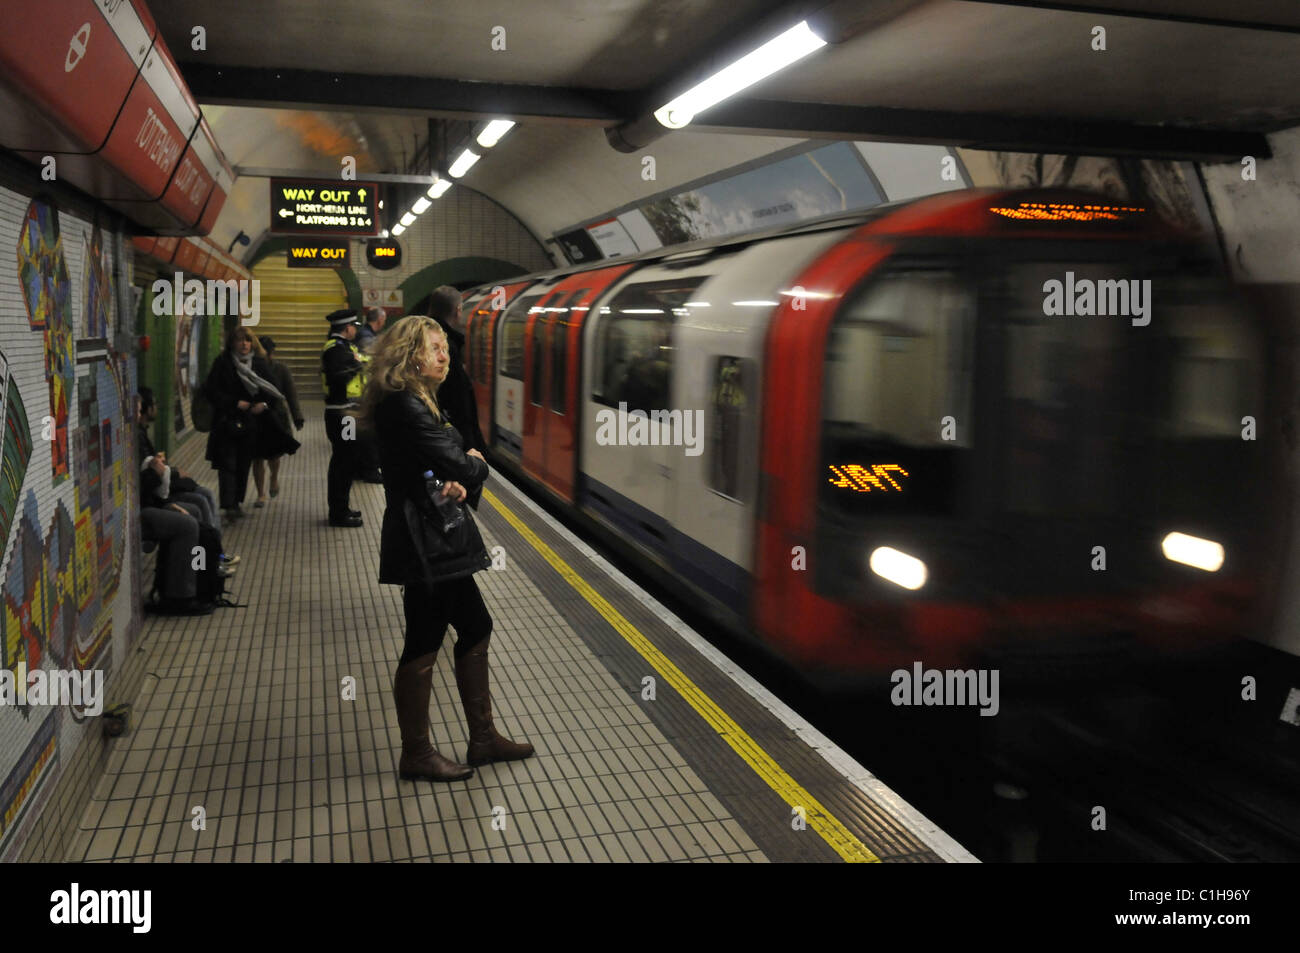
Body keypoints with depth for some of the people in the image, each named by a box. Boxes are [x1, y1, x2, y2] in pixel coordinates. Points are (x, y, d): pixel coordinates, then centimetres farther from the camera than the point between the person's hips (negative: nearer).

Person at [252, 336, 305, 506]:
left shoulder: (282, 369, -3)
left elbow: (291, 395, -3)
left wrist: (297, 419, -9)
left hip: (276, 417, -1)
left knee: (273, 455, 1)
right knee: (257, 458, 3)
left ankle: (274, 478, 36)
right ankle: (261, 495, 15)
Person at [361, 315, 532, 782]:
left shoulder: (419, 403, 15)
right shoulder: (405, 407, -18)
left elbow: (445, 465, 9)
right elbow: (458, 466, -22)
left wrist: (458, 482, -14)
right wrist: (476, 466, 1)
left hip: (440, 538, 11)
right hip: (423, 541, -11)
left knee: (476, 629, 15)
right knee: (424, 646, 1)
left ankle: (483, 738, 26)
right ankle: (416, 756, 16)